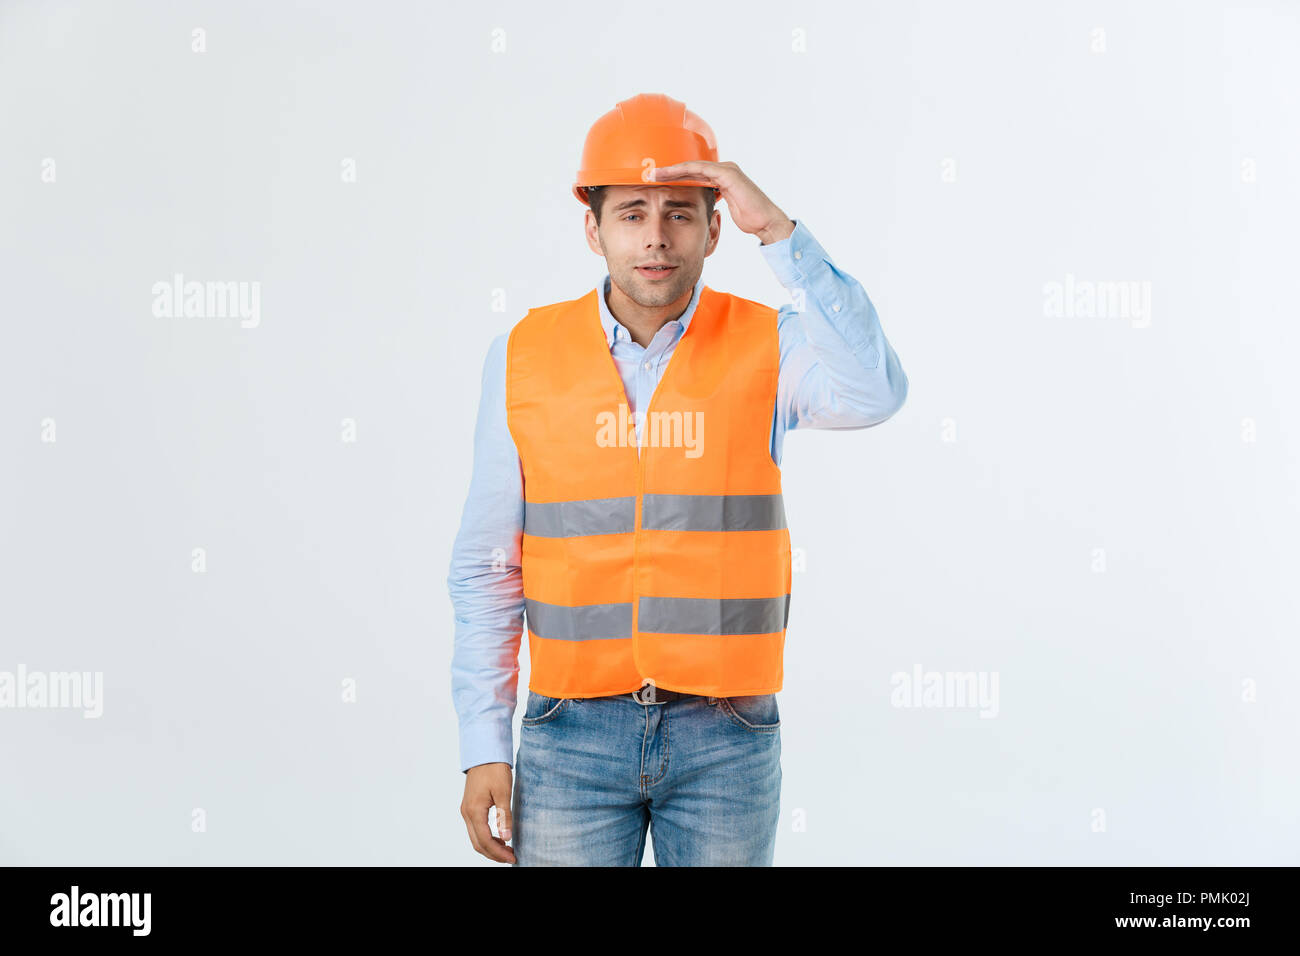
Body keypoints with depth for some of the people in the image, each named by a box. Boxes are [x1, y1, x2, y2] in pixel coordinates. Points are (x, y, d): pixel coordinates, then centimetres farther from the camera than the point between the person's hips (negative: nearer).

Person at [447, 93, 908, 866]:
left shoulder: (767, 347, -3)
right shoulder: (525, 358, 0)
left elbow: (875, 393, -26)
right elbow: (486, 568, 4)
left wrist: (778, 231, -25)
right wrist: (485, 749, 0)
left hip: (726, 738, 0)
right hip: (574, 734, 1)